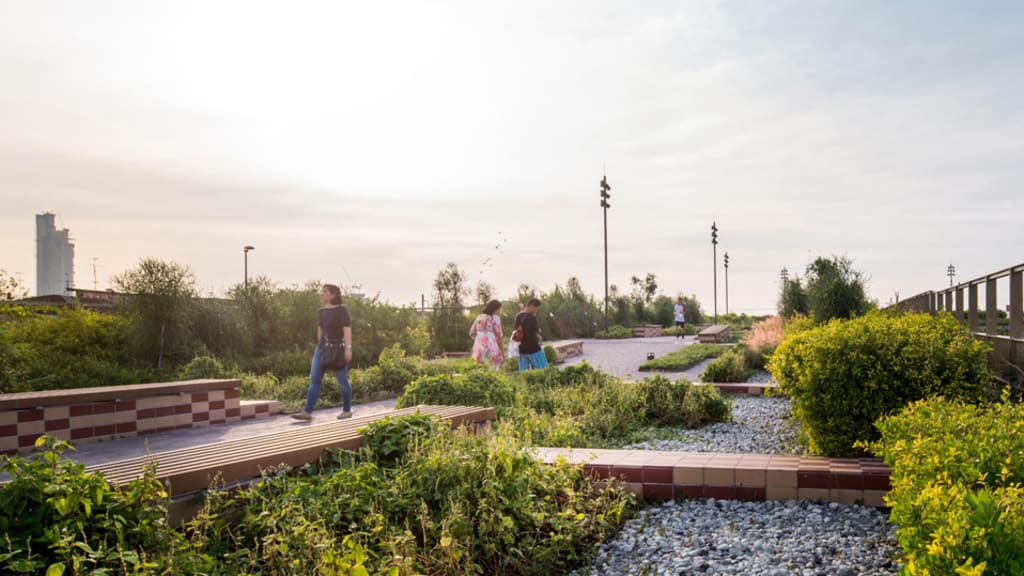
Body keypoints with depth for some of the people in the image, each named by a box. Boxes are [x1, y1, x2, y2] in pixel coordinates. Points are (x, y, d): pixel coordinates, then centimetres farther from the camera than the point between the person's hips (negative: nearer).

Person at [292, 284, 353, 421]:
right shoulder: (320, 311, 12)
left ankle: (347, 410, 16)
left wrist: (348, 348, -22)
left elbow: (347, 330, -14)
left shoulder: (342, 310, -7)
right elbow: (320, 330, 18)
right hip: (321, 349, 6)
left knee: (342, 381, 2)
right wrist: (319, 348, 18)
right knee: (314, 380, -4)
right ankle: (308, 412, -7)